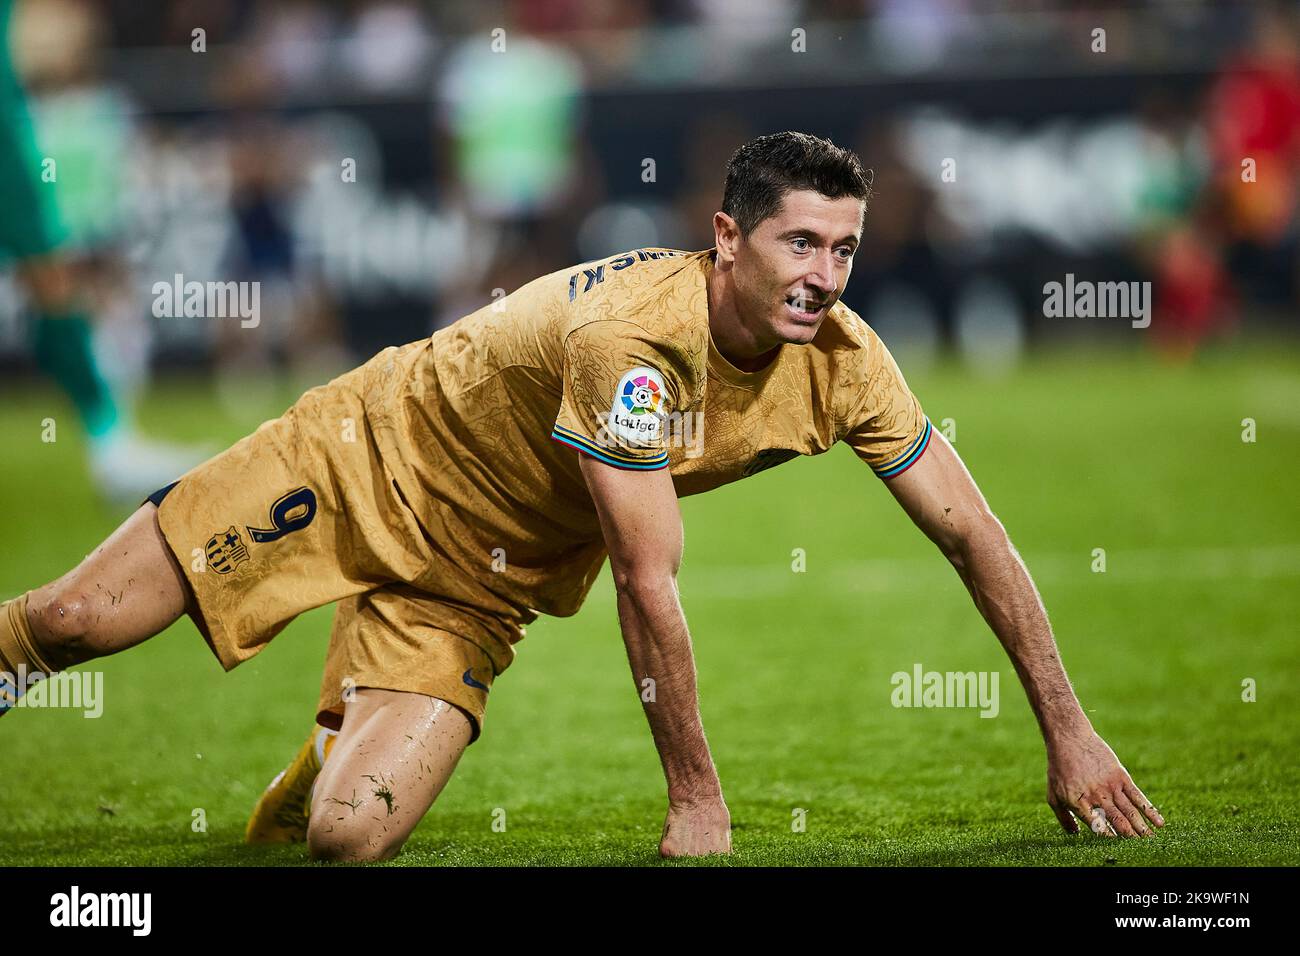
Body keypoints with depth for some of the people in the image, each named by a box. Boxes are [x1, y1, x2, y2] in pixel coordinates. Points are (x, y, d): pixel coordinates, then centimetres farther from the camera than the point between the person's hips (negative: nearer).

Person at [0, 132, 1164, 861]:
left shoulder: (843, 361, -17)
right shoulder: (634, 335, -35)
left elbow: (972, 534, -8)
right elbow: (649, 583, -32)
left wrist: (1069, 733, -10)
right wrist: (697, 798, -26)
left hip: (476, 584, 4)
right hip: (377, 451, -4)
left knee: (349, 836, -16)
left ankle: (310, 788, 20)